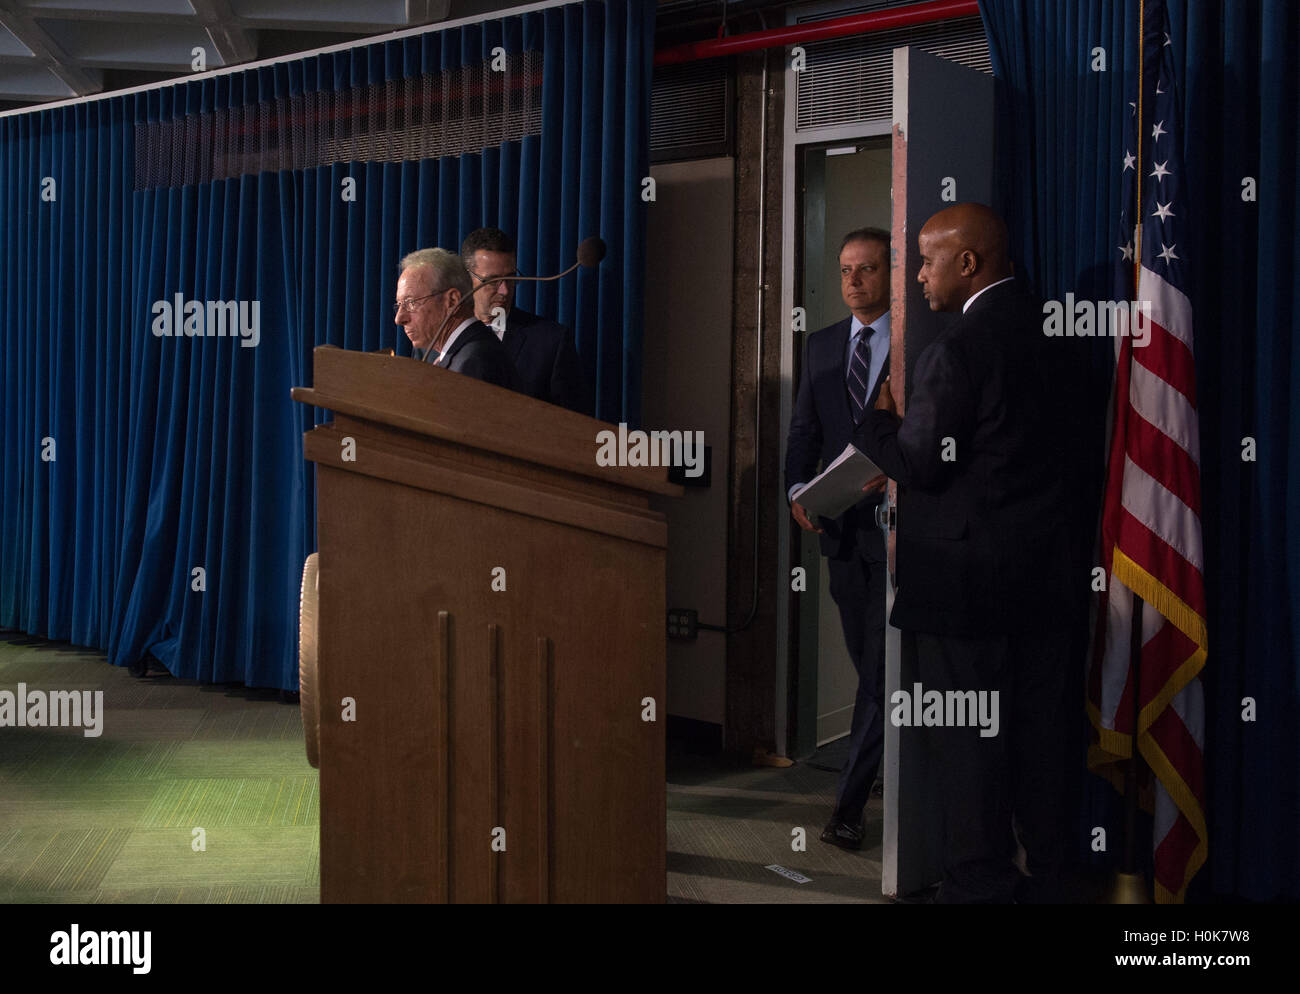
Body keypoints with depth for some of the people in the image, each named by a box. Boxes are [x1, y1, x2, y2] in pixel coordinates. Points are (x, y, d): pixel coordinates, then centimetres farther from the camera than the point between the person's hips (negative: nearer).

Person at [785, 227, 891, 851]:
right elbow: (804, 430, 11)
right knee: (871, 665, 16)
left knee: (881, 670, -6)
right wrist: (798, 488, -6)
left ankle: (848, 806, -3)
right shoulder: (822, 346, 13)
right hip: (842, 526, 6)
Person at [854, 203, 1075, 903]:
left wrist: (875, 417, 2)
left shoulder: (955, 351, -18)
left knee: (967, 738, 3)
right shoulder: (1047, 327, 7)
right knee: (1036, 723, 15)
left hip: (967, 573, -8)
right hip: (1045, 571, 8)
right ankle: (1043, 876, 27)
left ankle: (979, 883, 13)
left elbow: (922, 464, -16)